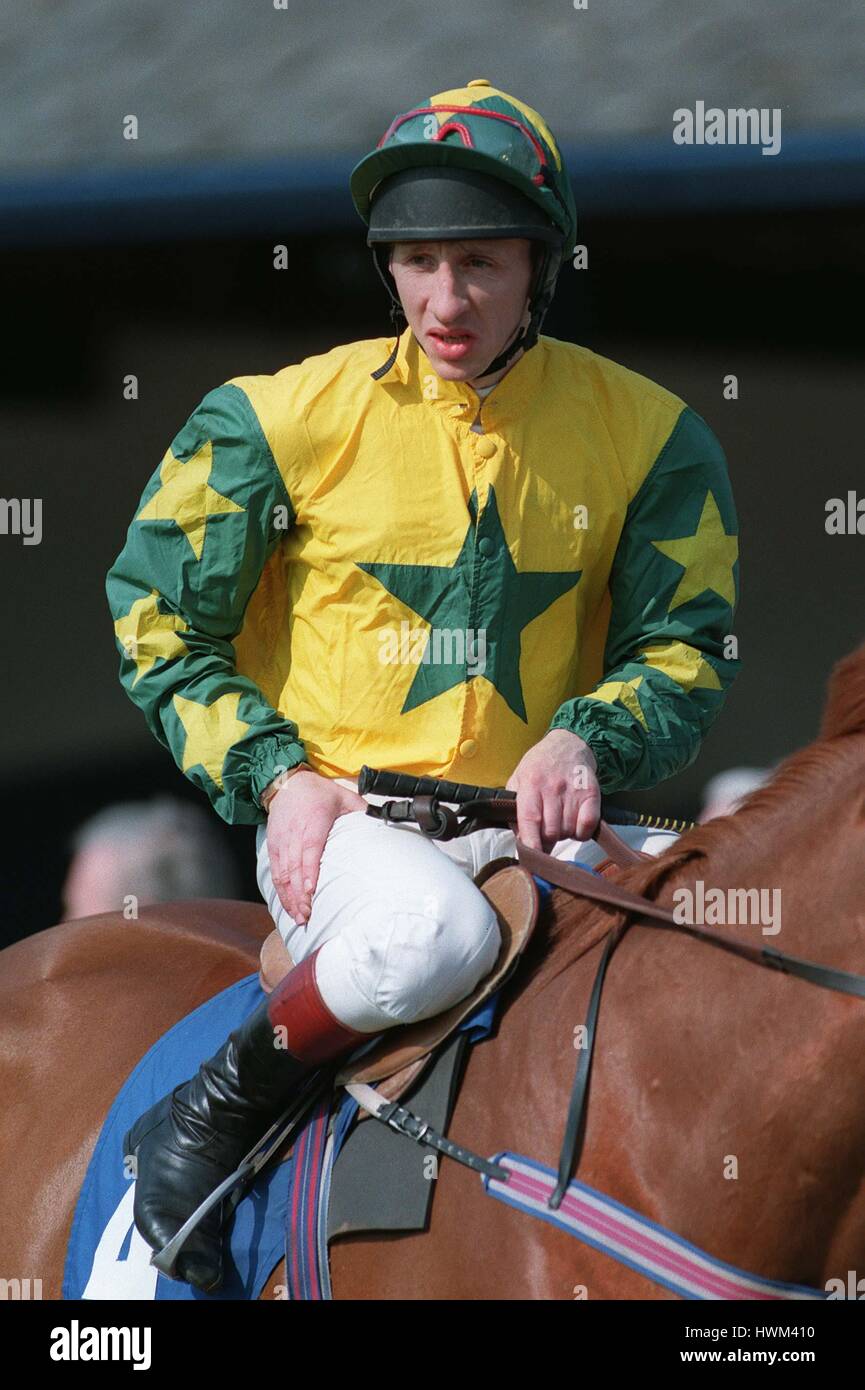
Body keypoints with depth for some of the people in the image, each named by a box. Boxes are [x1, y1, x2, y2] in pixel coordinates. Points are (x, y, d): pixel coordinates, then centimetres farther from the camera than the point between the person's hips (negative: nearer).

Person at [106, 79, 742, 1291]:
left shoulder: (643, 434, 4)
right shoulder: (287, 418, 0)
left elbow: (687, 646, 10)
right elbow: (158, 622, 8)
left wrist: (587, 739, -12)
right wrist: (274, 774, -6)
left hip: (532, 825, 3)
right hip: (336, 815, -3)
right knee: (429, 935, -38)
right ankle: (210, 1121, -12)